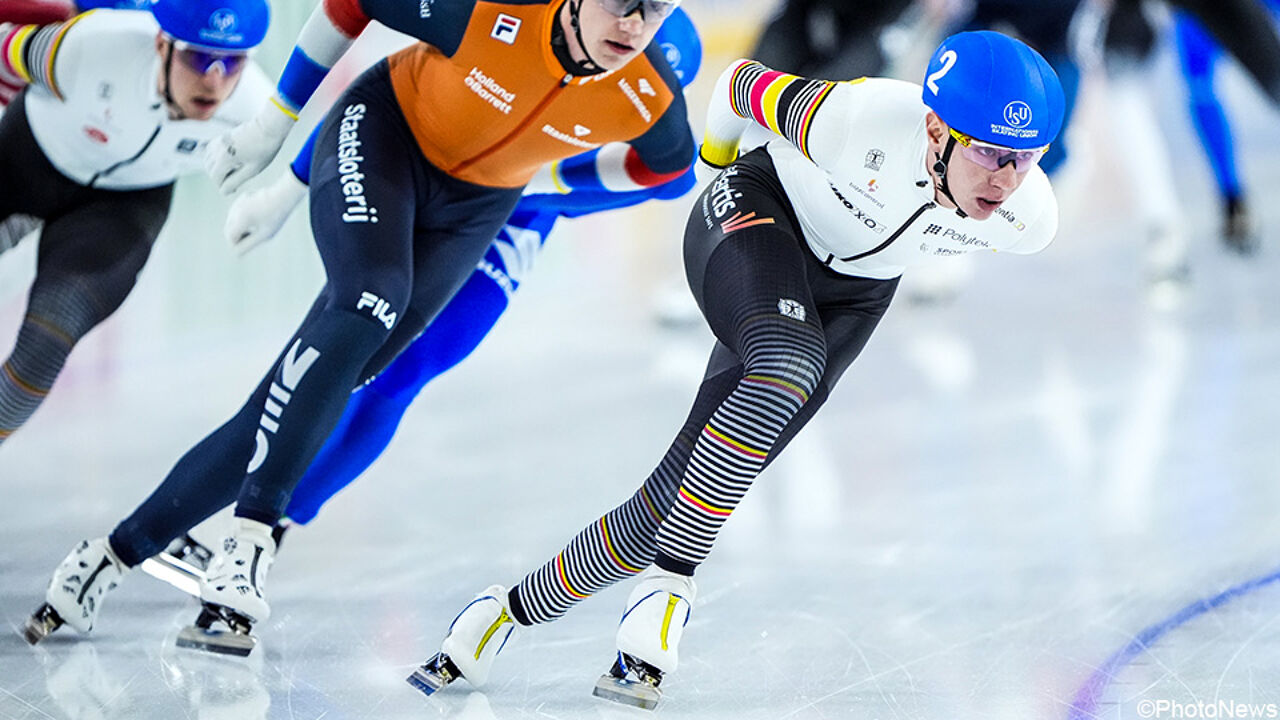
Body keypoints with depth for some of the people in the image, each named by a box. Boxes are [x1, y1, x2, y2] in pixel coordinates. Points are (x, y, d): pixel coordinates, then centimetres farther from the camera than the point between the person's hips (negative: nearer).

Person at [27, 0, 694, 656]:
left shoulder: (650, 97, -22)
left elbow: (666, 158, 4)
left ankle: (124, 547, 4)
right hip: (384, 129, -3)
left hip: (474, 205, 3)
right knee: (367, 305, -33)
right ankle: (248, 540, -30)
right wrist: (275, 120, -6)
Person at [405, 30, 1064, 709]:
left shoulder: (1029, 220, -26)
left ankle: (517, 608, 8)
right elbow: (746, 83, -16)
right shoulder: (858, 121, -37)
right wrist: (717, 143, 4)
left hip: (852, 285, 4)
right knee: (787, 368, -37)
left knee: (685, 484, -6)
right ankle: (668, 579, -27)